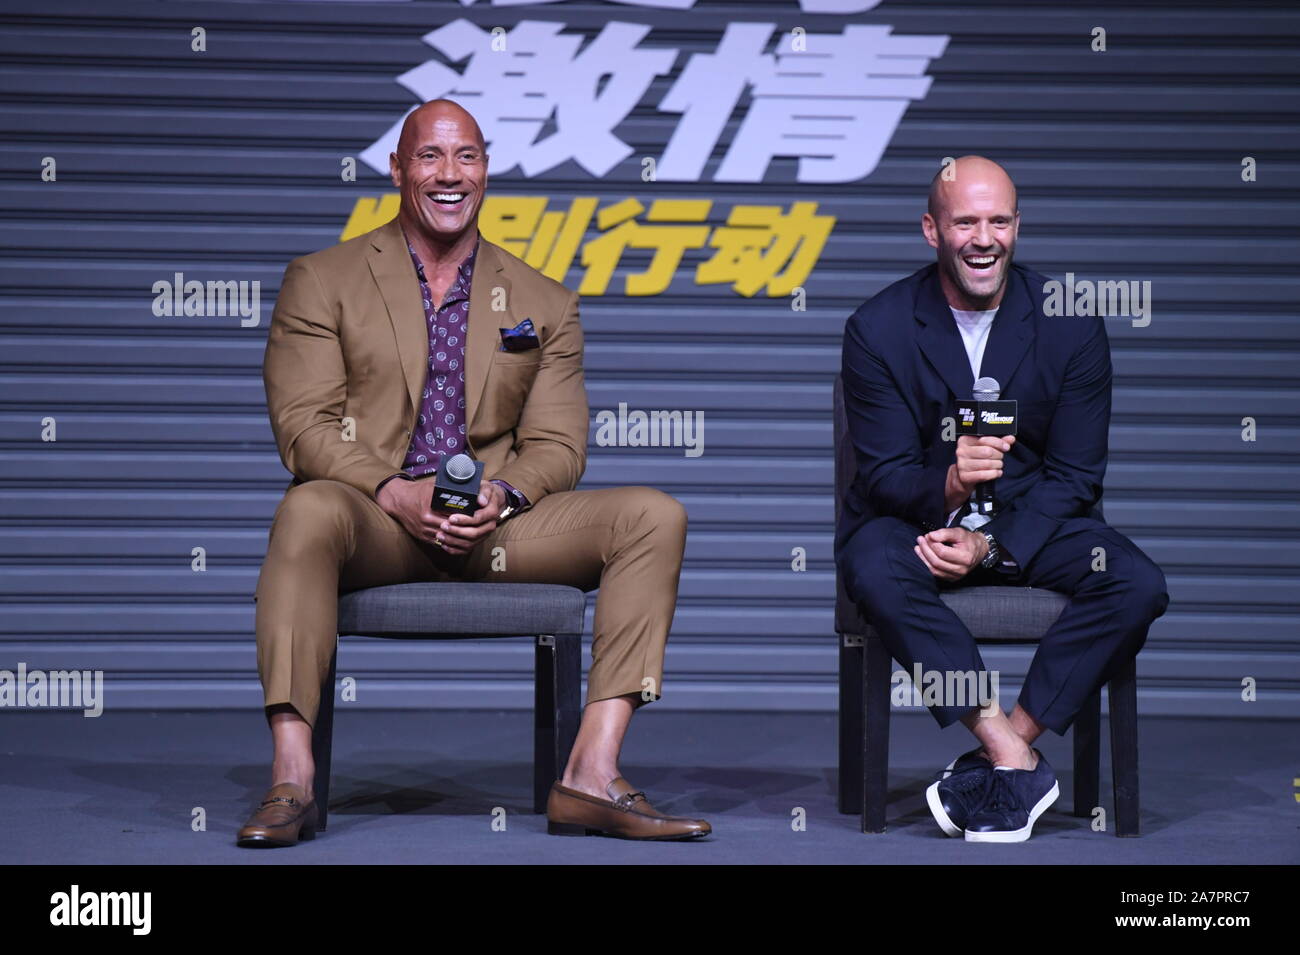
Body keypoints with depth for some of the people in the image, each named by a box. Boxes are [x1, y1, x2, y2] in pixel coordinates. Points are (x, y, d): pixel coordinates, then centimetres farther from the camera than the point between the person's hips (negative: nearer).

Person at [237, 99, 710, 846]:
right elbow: (303, 423, -2)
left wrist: (502, 494, -15)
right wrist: (395, 494, -19)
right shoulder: (323, 281, 9)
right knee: (308, 510, -38)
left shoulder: (545, 306, 17)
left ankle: (592, 777, -27)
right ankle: (291, 781, -40)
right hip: (372, 519, -3)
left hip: (493, 525, 3)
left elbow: (557, 444, 9)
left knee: (653, 516, -19)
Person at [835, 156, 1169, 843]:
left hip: (1029, 518, 2)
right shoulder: (878, 328, -9)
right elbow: (885, 474, -10)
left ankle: (1000, 755, -21)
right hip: (916, 515, -1)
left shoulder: (1070, 324, -6)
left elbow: (1075, 475, -5)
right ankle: (1017, 762, -30)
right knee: (876, 573, -36)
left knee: (1139, 585, -25)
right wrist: (948, 486, -34)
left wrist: (990, 545, -21)